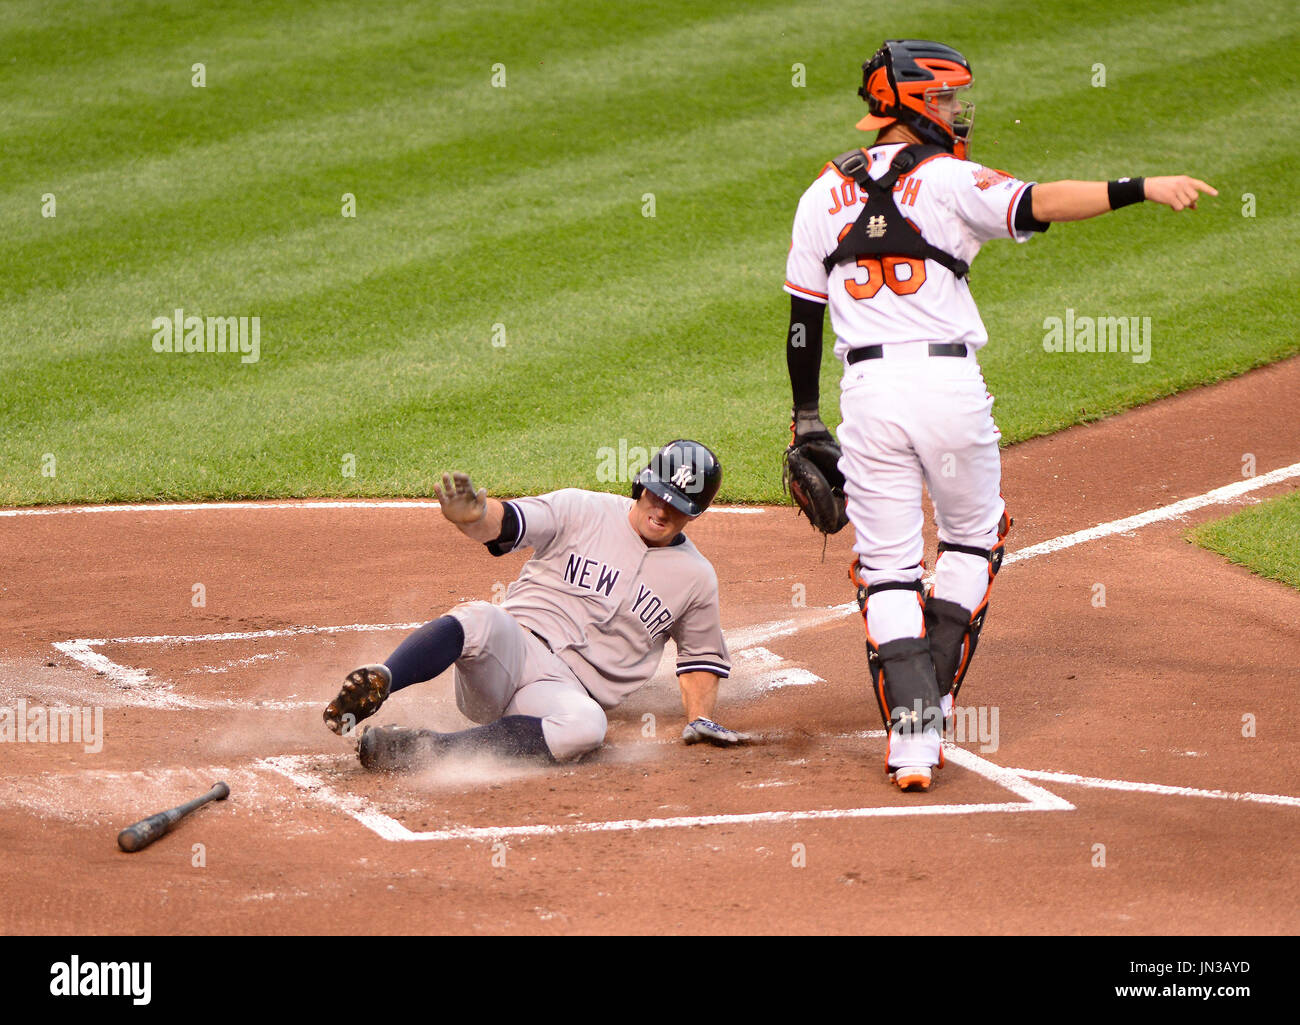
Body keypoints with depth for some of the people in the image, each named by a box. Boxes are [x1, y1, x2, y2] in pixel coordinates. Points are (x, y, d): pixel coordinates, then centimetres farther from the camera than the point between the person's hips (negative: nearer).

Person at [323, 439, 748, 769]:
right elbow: (504, 522, -10)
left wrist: (699, 719, 6)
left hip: (566, 689, 1)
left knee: (584, 727, -38)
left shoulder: (696, 577, 14)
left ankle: (428, 750, -39)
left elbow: (701, 656, 25)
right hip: (513, 648, -1)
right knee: (482, 618, -37)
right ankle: (378, 683, -56)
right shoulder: (581, 510, 5)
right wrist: (474, 517, -35)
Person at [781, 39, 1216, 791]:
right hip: (950, 384, -3)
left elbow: (803, 318, 13)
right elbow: (1038, 205, -19)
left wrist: (807, 418, 20)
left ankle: (911, 730, -6)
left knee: (889, 566, 6)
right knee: (973, 538, 20)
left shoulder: (825, 195, 11)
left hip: (869, 390, 3)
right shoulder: (948, 180, -2)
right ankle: (933, 697, 13)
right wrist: (1141, 189, -26)